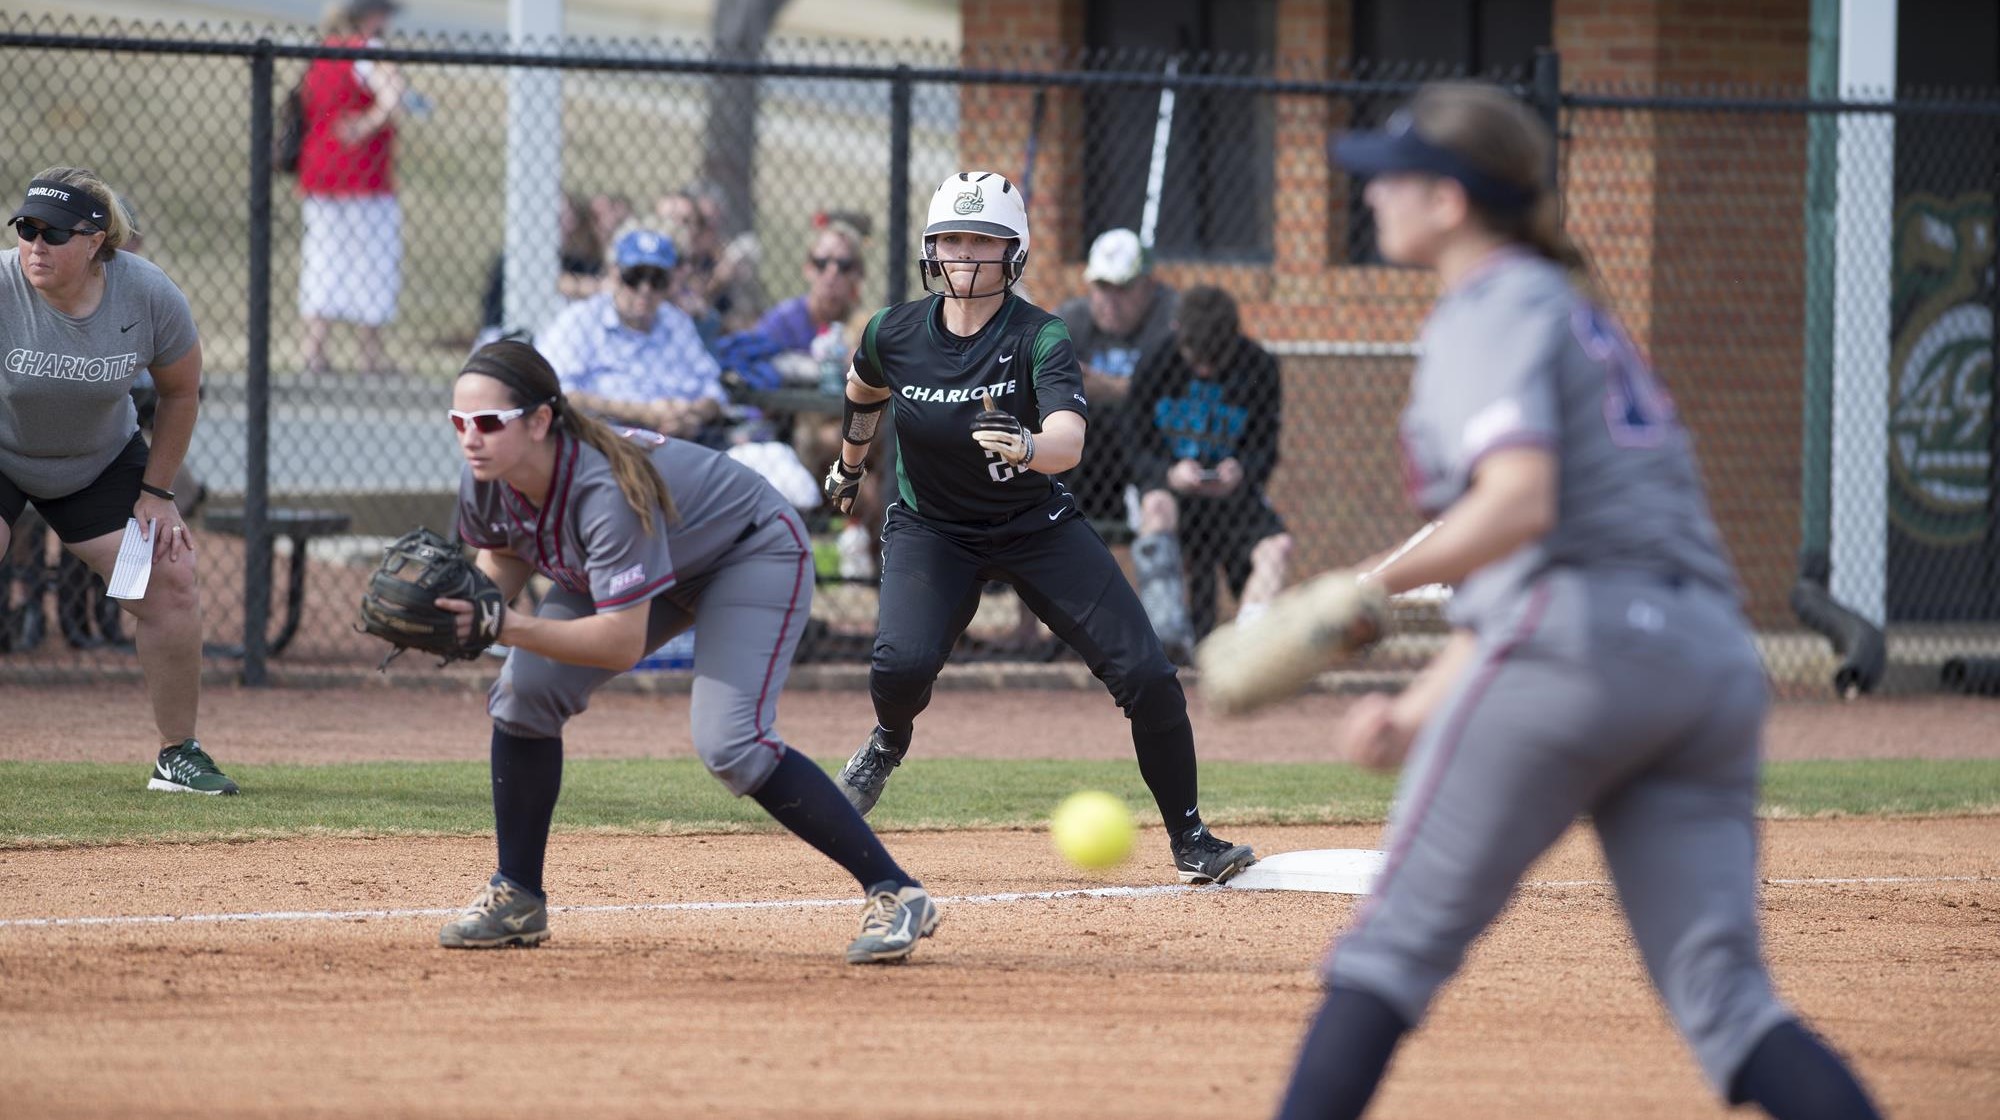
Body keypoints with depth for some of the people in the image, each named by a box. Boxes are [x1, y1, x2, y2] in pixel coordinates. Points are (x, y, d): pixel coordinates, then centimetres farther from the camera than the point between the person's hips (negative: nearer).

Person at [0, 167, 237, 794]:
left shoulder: (150, 296, -21)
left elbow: (180, 390, -4)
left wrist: (156, 493, -3)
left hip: (101, 461, 3)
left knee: (170, 583, -4)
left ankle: (178, 755, 11)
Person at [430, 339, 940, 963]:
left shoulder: (604, 490, -41)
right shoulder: (485, 480, -19)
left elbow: (623, 643, -40)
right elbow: (506, 556, 4)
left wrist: (507, 627, -42)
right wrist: (470, 608, -18)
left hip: (755, 554, -8)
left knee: (729, 742, -25)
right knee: (524, 694, -6)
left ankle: (896, 894, -20)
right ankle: (517, 899, 9)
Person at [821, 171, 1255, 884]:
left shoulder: (1039, 337, -22)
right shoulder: (895, 333, -13)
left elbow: (1069, 441, -39)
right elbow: (865, 389, 13)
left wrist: (1028, 447, -61)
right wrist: (850, 461, 28)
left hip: (1036, 524, -1)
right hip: (929, 528, 1)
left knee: (1146, 676, -10)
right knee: (903, 662, -27)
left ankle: (1189, 838, 8)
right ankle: (889, 742, 11)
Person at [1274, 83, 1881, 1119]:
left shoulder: (1492, 311, 2)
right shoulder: (1578, 313, 29)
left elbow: (1521, 503, -17)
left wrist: (1369, 589, -8)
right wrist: (1418, 710, 22)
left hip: (1580, 644, -8)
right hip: (1716, 656, 8)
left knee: (1397, 942, 0)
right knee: (1720, 991, -2)